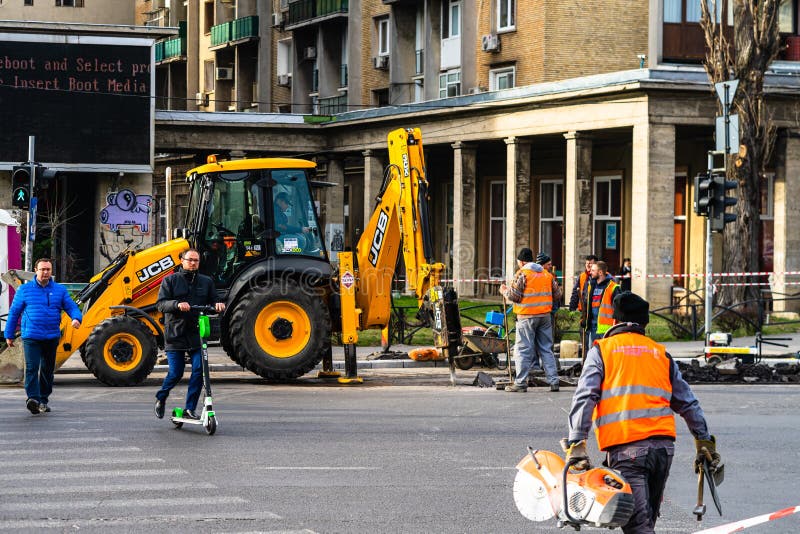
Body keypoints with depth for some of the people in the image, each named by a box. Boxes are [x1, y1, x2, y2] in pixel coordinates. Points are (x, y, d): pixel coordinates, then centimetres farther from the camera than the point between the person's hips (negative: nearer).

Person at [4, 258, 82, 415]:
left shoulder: (60, 290, 8)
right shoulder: (25, 290, 3)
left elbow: (71, 307, 4)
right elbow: (14, 313, 8)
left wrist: (76, 318, -19)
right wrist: (9, 335, 8)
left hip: (52, 337, 3)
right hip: (31, 337, -3)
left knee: (48, 369, 12)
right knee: (32, 367, -17)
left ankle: (44, 400, 24)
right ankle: (32, 398, -27)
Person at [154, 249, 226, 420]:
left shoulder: (206, 282, 14)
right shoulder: (170, 280, 4)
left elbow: (213, 302, 13)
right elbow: (161, 304, -6)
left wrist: (218, 305, -12)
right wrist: (177, 304, -25)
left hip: (197, 334, 3)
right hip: (175, 334, -2)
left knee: (199, 370, -10)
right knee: (175, 373, -3)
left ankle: (190, 409, 0)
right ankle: (161, 398, 26)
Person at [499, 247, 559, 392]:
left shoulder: (522, 274, -8)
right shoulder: (547, 274, 12)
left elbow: (514, 296, -12)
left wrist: (504, 291, 8)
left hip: (527, 316, -6)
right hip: (545, 315, 6)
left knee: (523, 349, -1)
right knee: (546, 349, 10)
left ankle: (520, 382, -2)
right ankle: (553, 381, 6)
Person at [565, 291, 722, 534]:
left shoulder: (601, 350, 9)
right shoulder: (660, 353, 20)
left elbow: (584, 398, -5)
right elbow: (688, 403, 19)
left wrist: (576, 444, -9)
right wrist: (705, 443, 23)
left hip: (625, 449, -4)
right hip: (664, 445, 4)